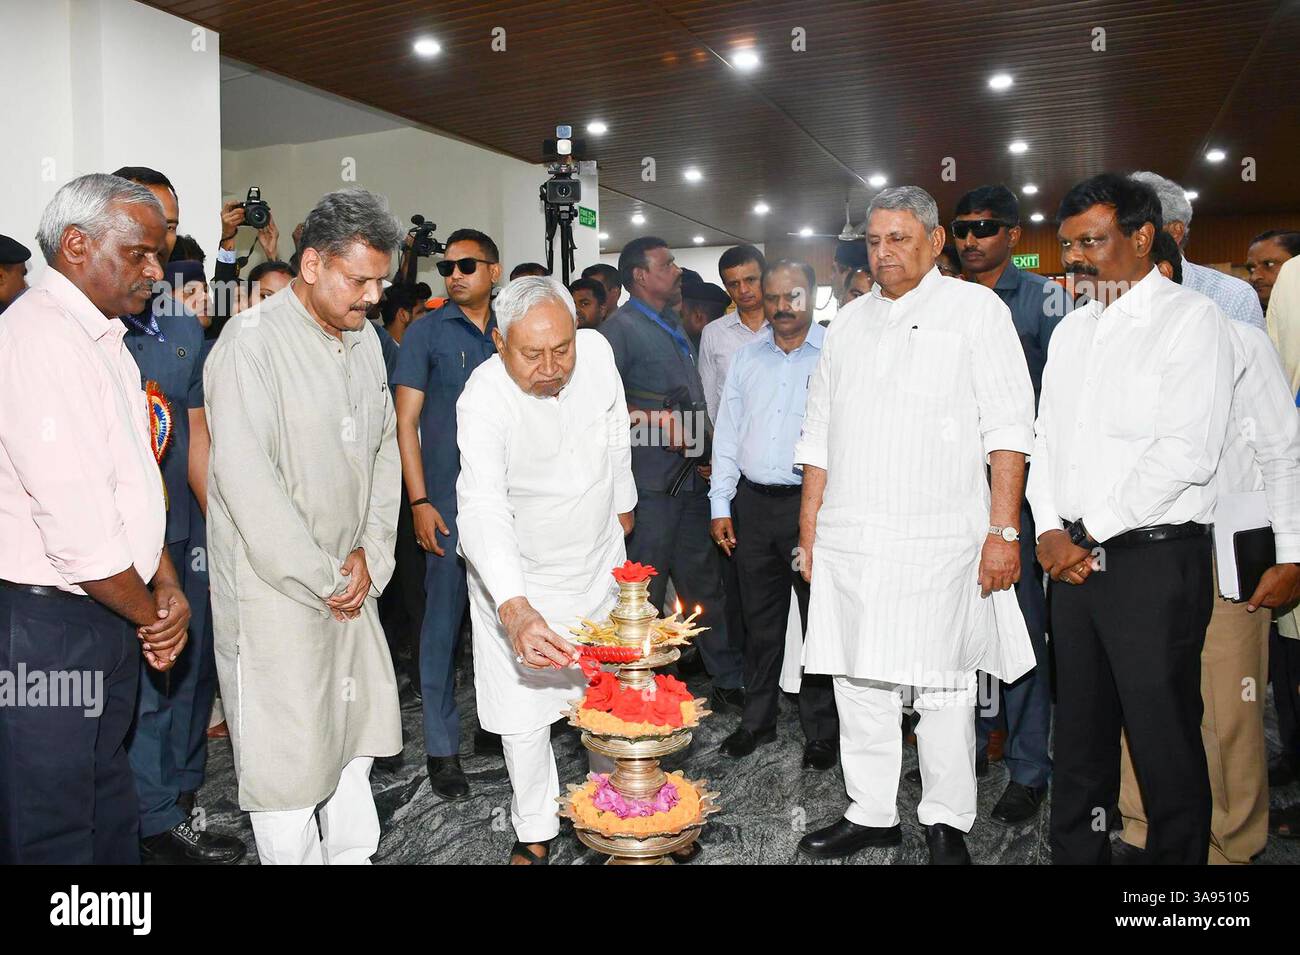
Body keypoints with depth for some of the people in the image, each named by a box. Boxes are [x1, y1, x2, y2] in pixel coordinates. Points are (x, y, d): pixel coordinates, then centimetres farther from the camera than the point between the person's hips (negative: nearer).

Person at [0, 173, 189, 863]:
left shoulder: (103, 339, 12)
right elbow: (80, 533, -24)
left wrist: (168, 586, 1)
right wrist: (149, 614, -9)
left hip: (109, 620, 9)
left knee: (110, 798, 22)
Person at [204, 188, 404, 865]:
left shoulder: (364, 339, 7)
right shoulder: (252, 343, -16)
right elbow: (245, 480, -22)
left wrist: (371, 552, 0)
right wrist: (323, 579, -15)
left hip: (351, 580, 8)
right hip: (276, 586, -7)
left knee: (357, 724, 18)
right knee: (287, 748, 3)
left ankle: (352, 854, 35)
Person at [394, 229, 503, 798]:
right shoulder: (427, 333, 0)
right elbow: (407, 421, -3)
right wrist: (420, 502, -11)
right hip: (450, 504, -4)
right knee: (443, 619, 0)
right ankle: (442, 749, 12)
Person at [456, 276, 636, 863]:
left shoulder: (596, 351, -14)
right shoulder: (483, 400, -29)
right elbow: (483, 509, -41)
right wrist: (516, 610, -55)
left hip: (598, 567, 4)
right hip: (518, 582, -4)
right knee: (524, 717, 3)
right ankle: (535, 832, 29)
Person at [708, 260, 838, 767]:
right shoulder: (746, 357, 11)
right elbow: (727, 433, 13)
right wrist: (720, 505, 8)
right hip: (753, 501, 4)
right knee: (760, 618, 13)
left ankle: (822, 731, 18)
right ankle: (758, 720, 27)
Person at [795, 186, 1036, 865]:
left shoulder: (976, 309, 3)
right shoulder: (849, 324, 16)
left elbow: (1007, 427, -4)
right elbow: (819, 435, 17)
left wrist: (1003, 531, -11)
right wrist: (809, 532, 12)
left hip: (938, 541, -4)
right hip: (847, 541, 5)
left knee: (942, 687, 4)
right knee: (857, 682, 9)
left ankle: (946, 823, 21)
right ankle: (871, 814, 24)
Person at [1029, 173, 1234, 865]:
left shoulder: (1190, 319, -6)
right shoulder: (1071, 330, 16)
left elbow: (1186, 452, -15)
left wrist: (1095, 532, -12)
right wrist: (1050, 530, 0)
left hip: (1154, 556, -6)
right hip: (1072, 557, 7)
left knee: (1164, 739, 2)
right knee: (1078, 729, 15)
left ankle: (1177, 854, 18)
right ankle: (1075, 852, 28)